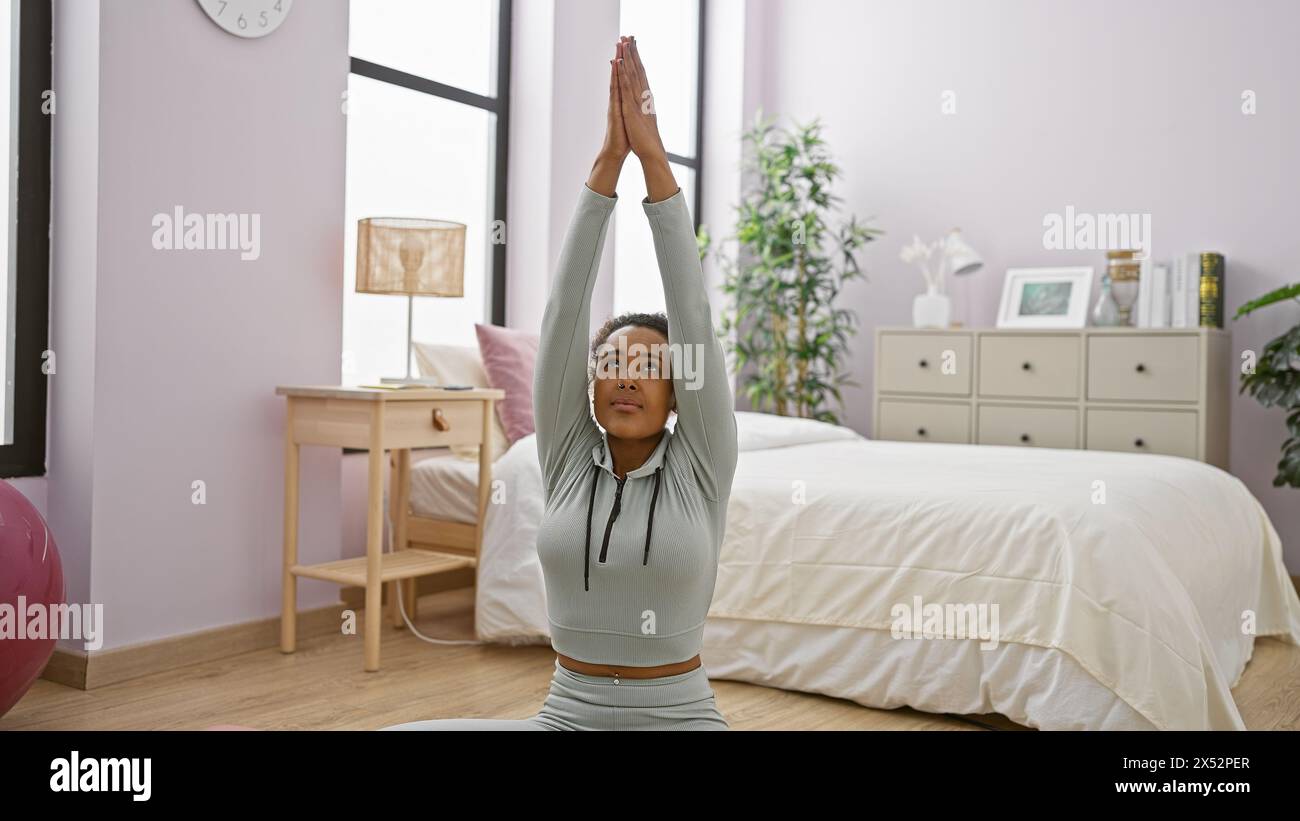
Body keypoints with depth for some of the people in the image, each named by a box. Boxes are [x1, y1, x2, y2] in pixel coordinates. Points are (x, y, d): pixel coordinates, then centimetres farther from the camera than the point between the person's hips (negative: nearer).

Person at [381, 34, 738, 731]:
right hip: (565, 715, 2)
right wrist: (607, 162, -15)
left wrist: (655, 162, -17)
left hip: (677, 718, -1)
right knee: (405, 736, -21)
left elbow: (693, 315, -14)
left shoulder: (700, 466, -5)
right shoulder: (567, 456, 0)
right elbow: (564, 308, -8)